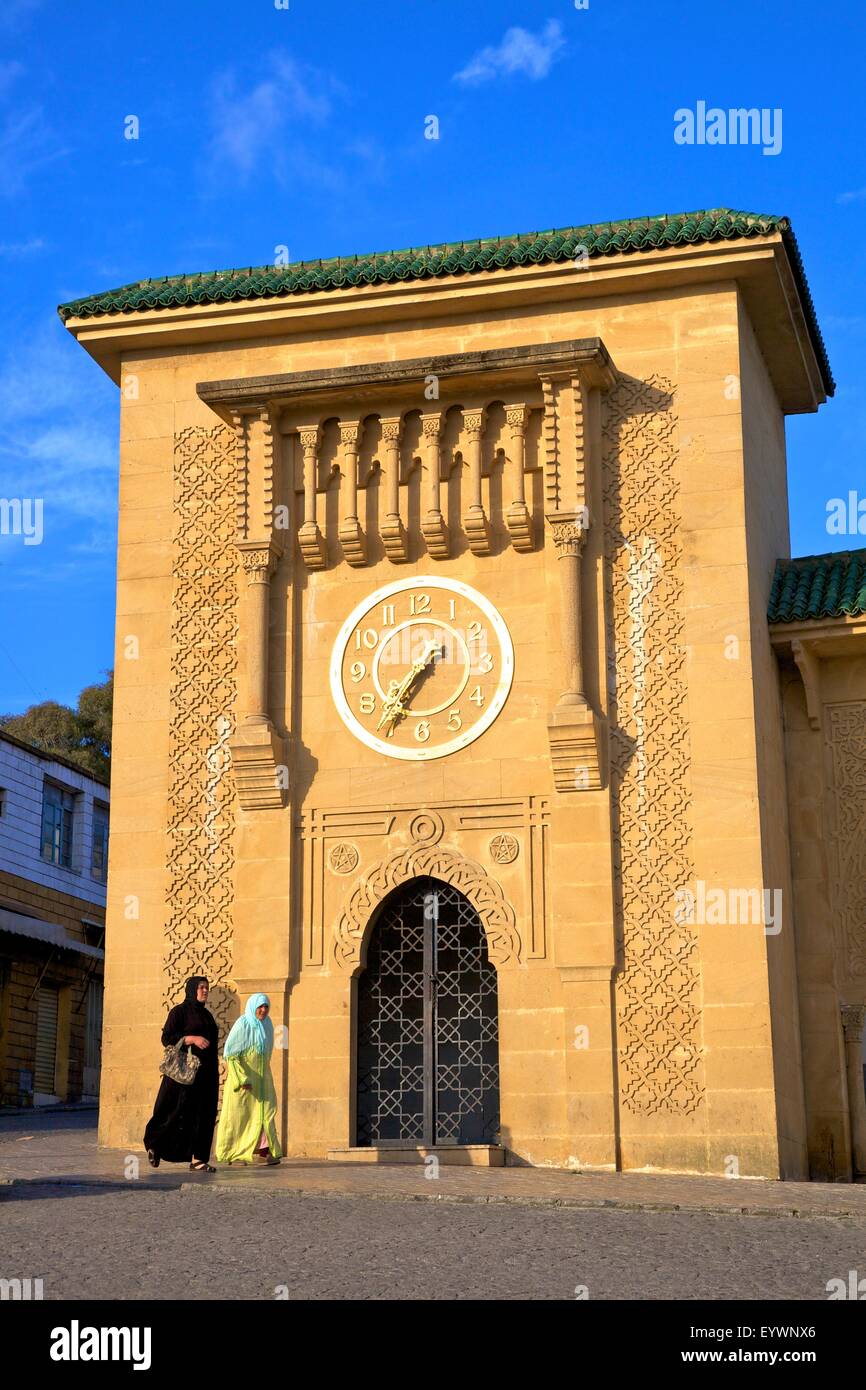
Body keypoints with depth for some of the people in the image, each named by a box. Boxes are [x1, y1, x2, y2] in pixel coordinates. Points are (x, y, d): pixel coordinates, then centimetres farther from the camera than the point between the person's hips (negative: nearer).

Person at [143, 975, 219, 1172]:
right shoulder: (179, 1011, -3)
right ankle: (154, 1143, 19)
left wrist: (214, 1071, 15)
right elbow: (167, 1038, -11)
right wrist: (193, 1039, -22)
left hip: (206, 1072, 7)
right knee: (178, 1111, -4)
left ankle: (197, 1159, -2)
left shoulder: (206, 1014, 17)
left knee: (204, 1115, -1)